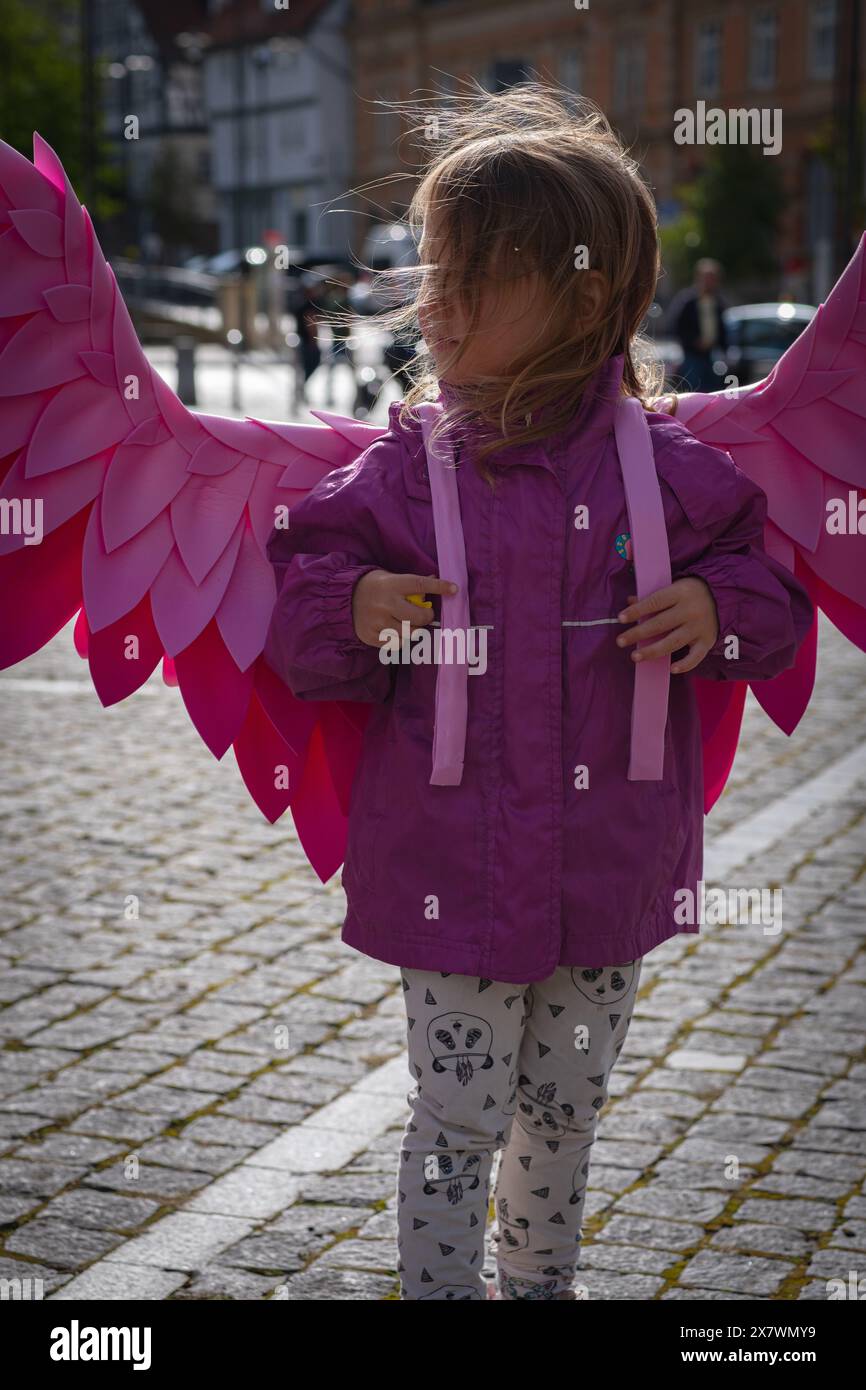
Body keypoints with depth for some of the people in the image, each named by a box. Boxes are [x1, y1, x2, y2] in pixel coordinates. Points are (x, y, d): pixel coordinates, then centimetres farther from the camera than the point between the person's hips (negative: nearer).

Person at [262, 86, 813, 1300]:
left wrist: (721, 610, -13)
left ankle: (541, 1282, 43)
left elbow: (772, 588, 7)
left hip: (610, 876, 2)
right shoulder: (401, 473, -6)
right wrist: (351, 609, -21)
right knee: (458, 1121, 6)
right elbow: (298, 630, 0)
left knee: (566, 1112, 20)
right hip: (452, 873, -2)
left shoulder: (671, 470, -4)